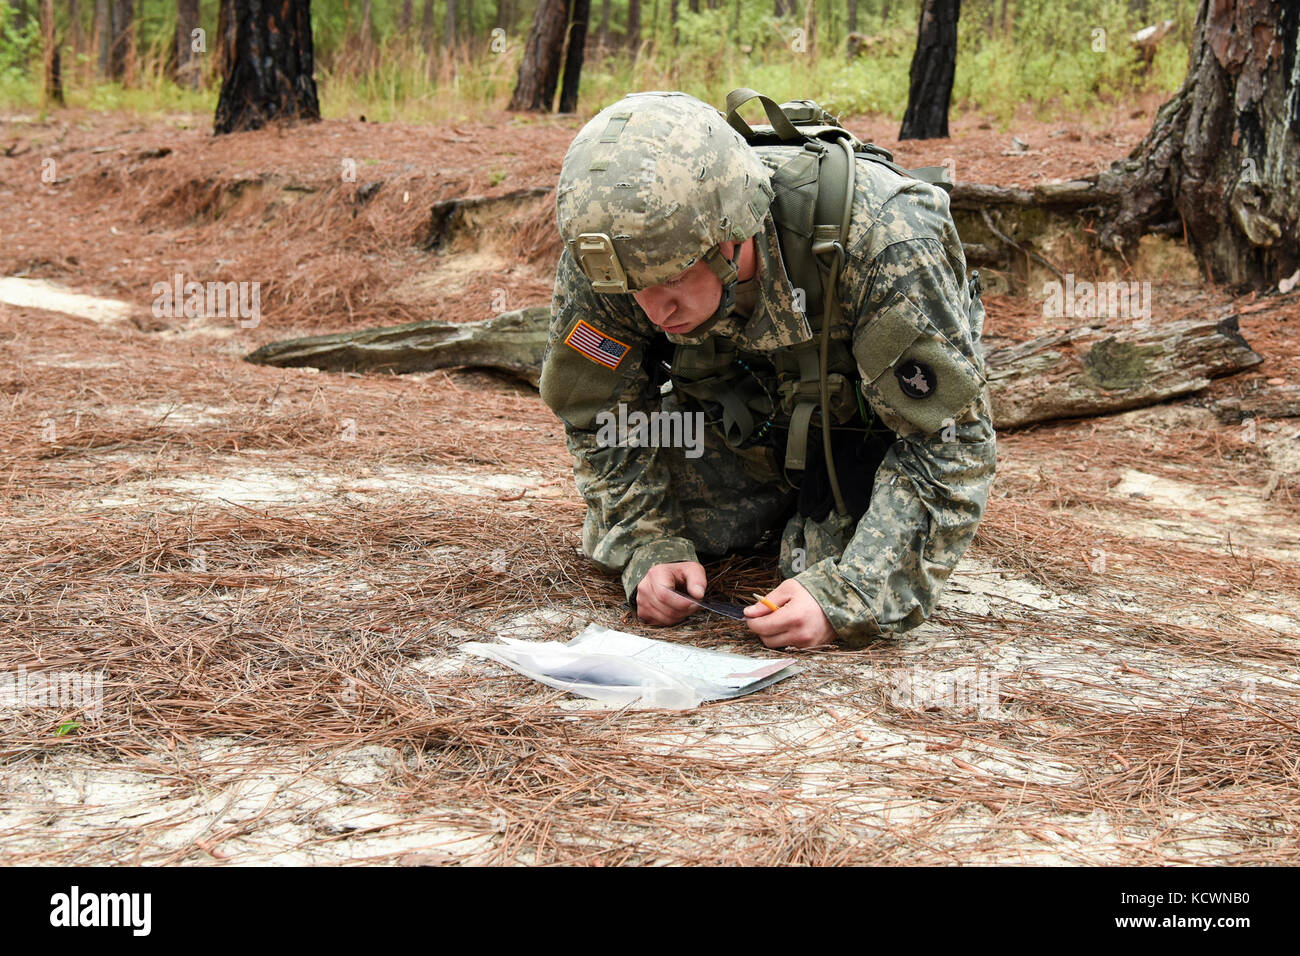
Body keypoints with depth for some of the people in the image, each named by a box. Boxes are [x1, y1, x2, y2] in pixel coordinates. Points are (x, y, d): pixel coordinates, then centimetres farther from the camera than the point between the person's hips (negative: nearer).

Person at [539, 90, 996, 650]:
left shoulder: (885, 243, -41)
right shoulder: (611, 250, -29)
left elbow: (950, 441, -33)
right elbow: (601, 414, -11)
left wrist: (842, 597, -40)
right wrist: (648, 549, -23)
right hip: (735, 421, 4)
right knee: (617, 538, -7)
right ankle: (784, 508, 21)